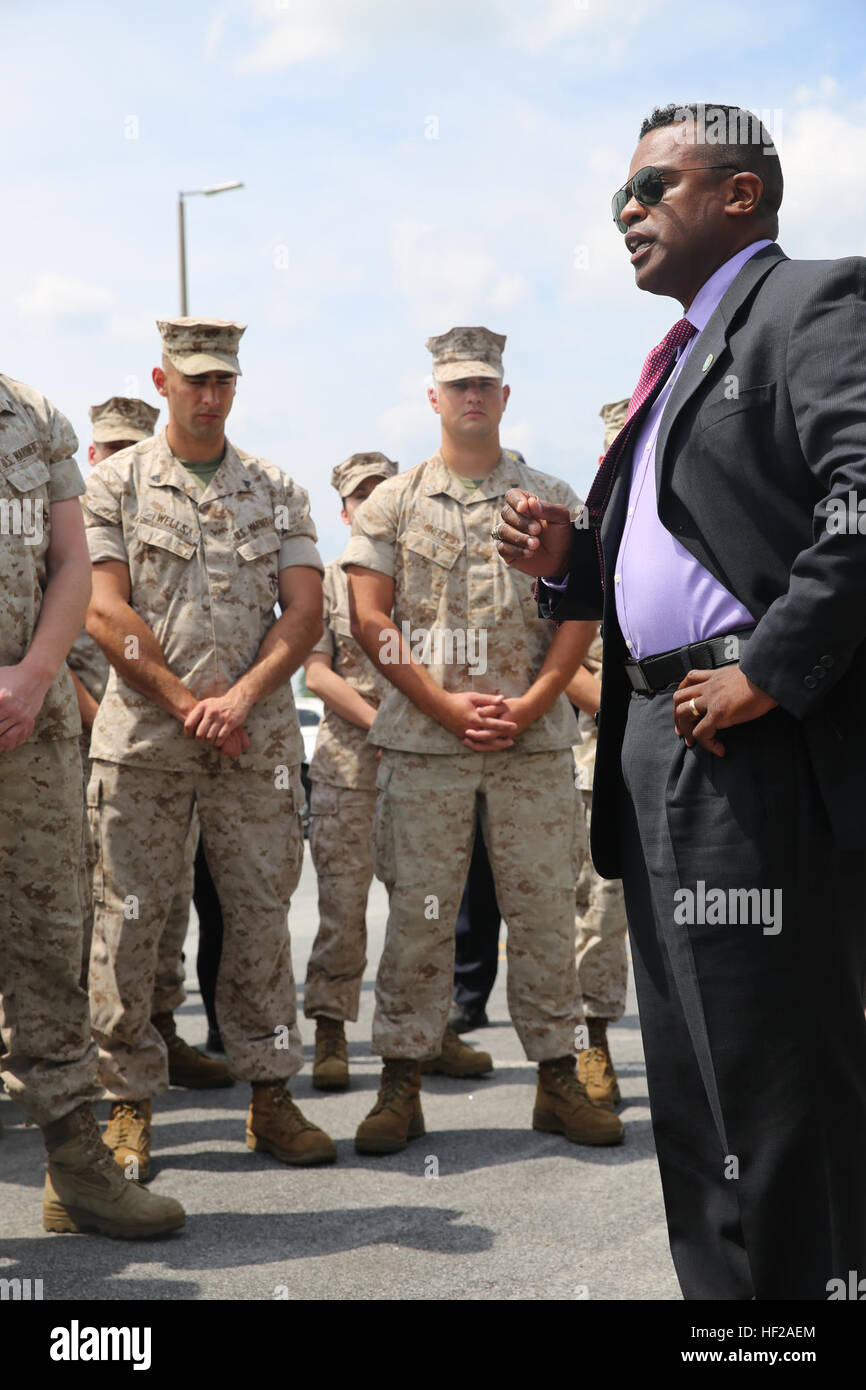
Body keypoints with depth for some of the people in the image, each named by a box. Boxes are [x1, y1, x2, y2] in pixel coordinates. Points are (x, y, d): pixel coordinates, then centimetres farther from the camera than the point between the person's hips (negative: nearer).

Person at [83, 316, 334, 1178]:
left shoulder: (277, 492, 12)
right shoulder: (115, 483, 5)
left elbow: (304, 612, 4)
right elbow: (105, 613, -3)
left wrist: (241, 696, -10)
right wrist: (187, 704, -10)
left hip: (256, 740, 2)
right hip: (142, 735, -2)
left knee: (261, 913, 3)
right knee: (129, 919, -1)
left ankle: (269, 1091, 12)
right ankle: (129, 1102, 10)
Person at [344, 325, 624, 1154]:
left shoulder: (553, 500, 10)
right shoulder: (391, 504, 7)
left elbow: (580, 612, 4)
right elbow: (370, 619, 0)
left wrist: (528, 705, -10)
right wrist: (447, 704, -10)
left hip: (535, 738, 1)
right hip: (424, 739, -1)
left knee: (544, 908, 4)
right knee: (418, 913, 1)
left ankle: (557, 1078, 13)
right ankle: (401, 1084, 8)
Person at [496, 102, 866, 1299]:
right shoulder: (682, 358, 23)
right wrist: (568, 559, 6)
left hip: (764, 750, -10)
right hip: (663, 744, 10)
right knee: (695, 1077, 16)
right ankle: (715, 1283, 28)